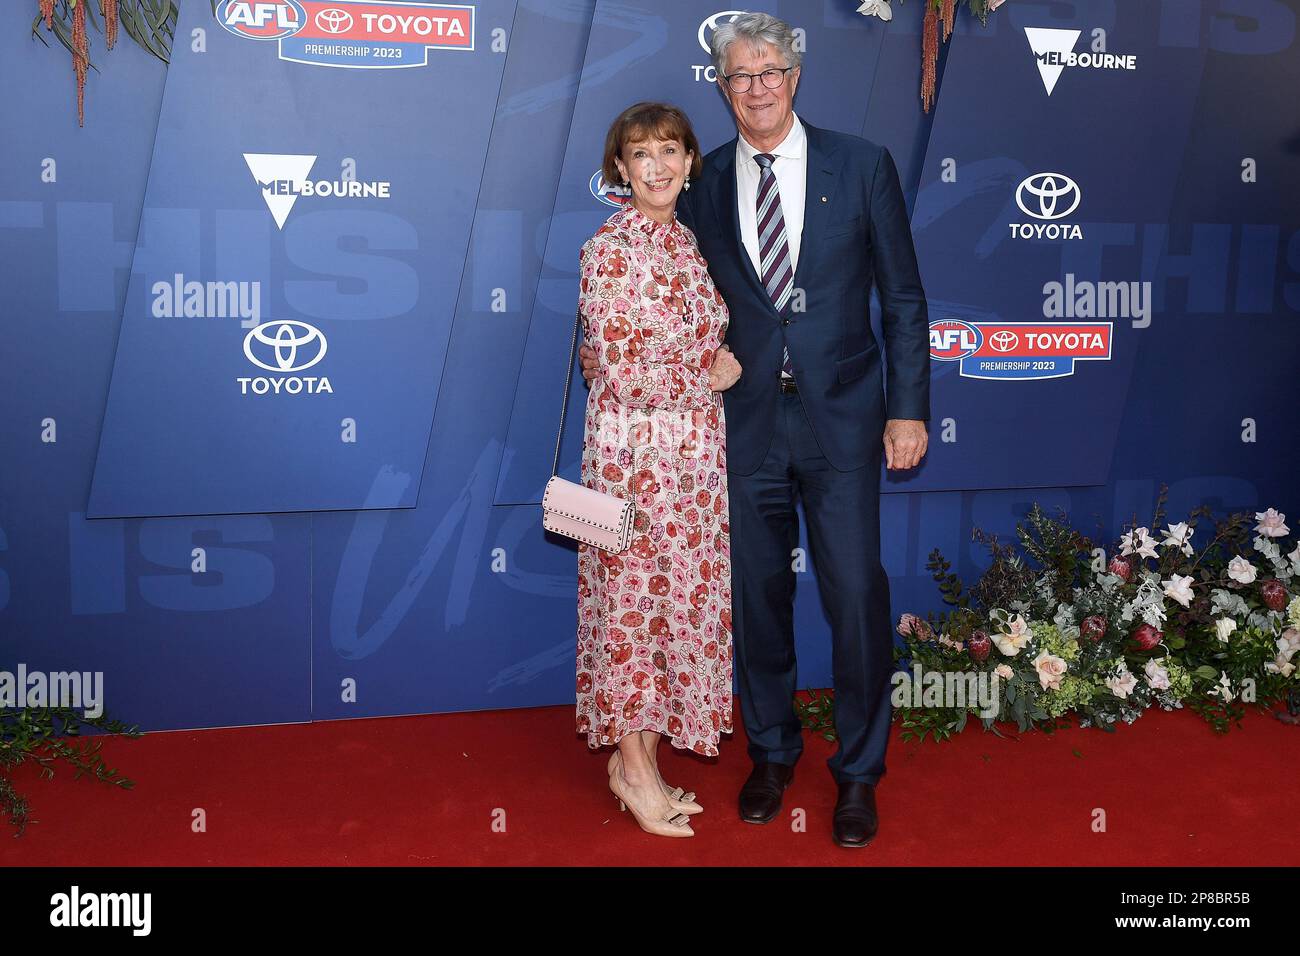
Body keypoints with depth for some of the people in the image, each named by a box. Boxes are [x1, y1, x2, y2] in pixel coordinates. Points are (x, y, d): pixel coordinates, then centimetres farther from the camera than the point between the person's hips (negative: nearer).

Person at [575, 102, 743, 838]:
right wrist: (711, 376, -7)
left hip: (696, 447, 7)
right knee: (635, 597, 3)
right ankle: (634, 764, 18)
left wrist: (719, 368, 2)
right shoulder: (608, 251, -12)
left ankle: (643, 754, 25)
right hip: (636, 449, -7)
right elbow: (625, 375, -17)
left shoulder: (691, 241, 10)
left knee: (682, 596, 11)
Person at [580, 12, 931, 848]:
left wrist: (909, 408, -3)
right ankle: (773, 750, 34)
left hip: (841, 416, -2)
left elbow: (903, 295, 0)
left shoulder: (862, 166, 0)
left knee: (856, 595, 0)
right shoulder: (704, 184, 4)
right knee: (758, 592, 12)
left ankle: (859, 771, 20)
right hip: (747, 422, 2)